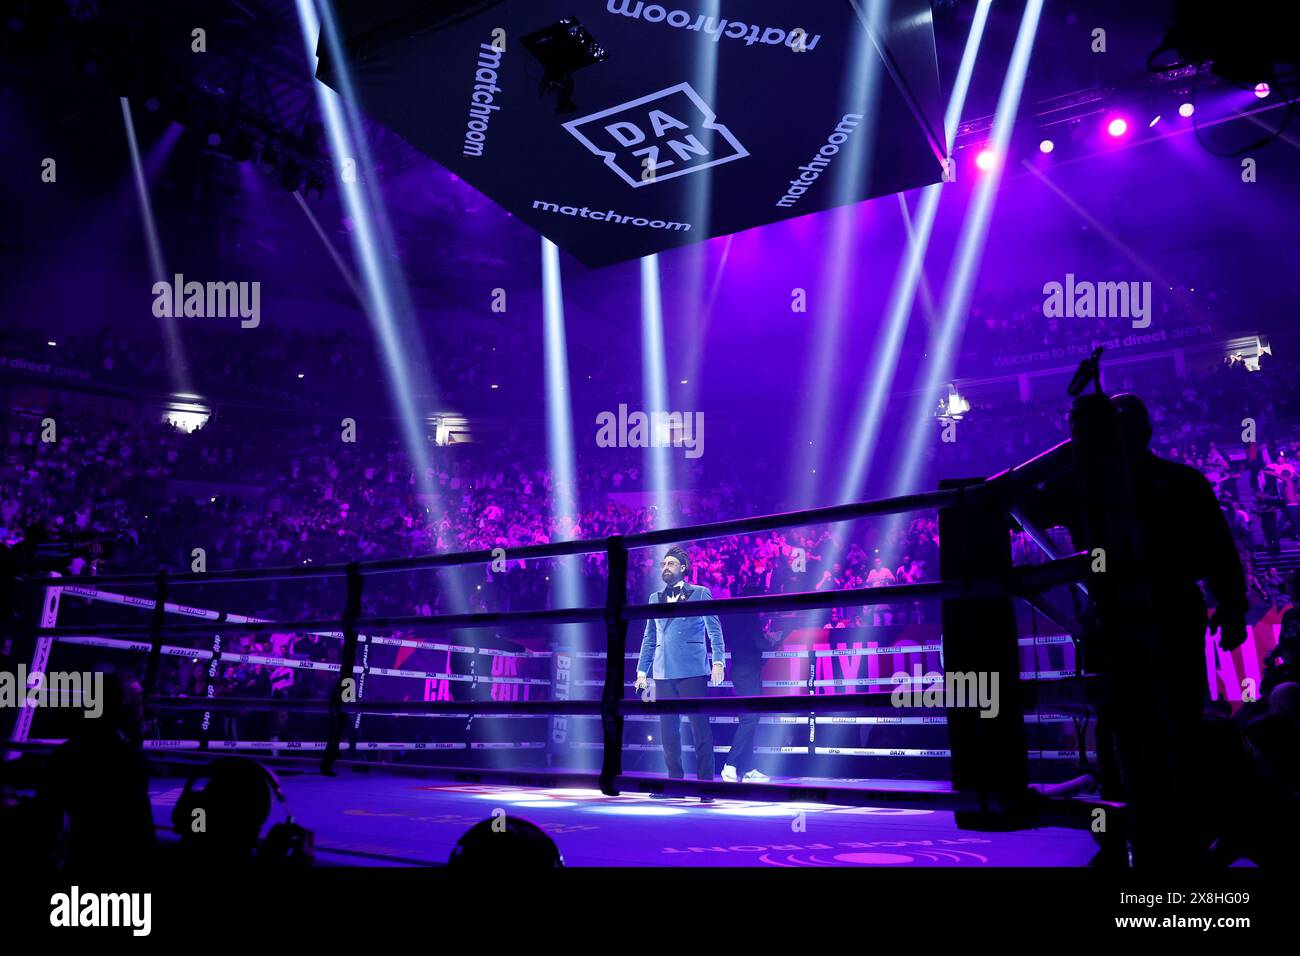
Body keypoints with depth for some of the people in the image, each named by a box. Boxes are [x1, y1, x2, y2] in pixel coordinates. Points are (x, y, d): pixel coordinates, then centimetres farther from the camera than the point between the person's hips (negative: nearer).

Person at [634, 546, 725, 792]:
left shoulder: (700, 593, 4)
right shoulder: (655, 598, 17)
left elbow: (715, 631, -1)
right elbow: (649, 638, 18)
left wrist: (718, 662, -13)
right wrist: (642, 671, 12)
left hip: (692, 671, -4)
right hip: (663, 673, 4)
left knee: (700, 728, -4)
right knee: (668, 730, 6)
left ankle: (705, 783, 3)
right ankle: (675, 782, 15)